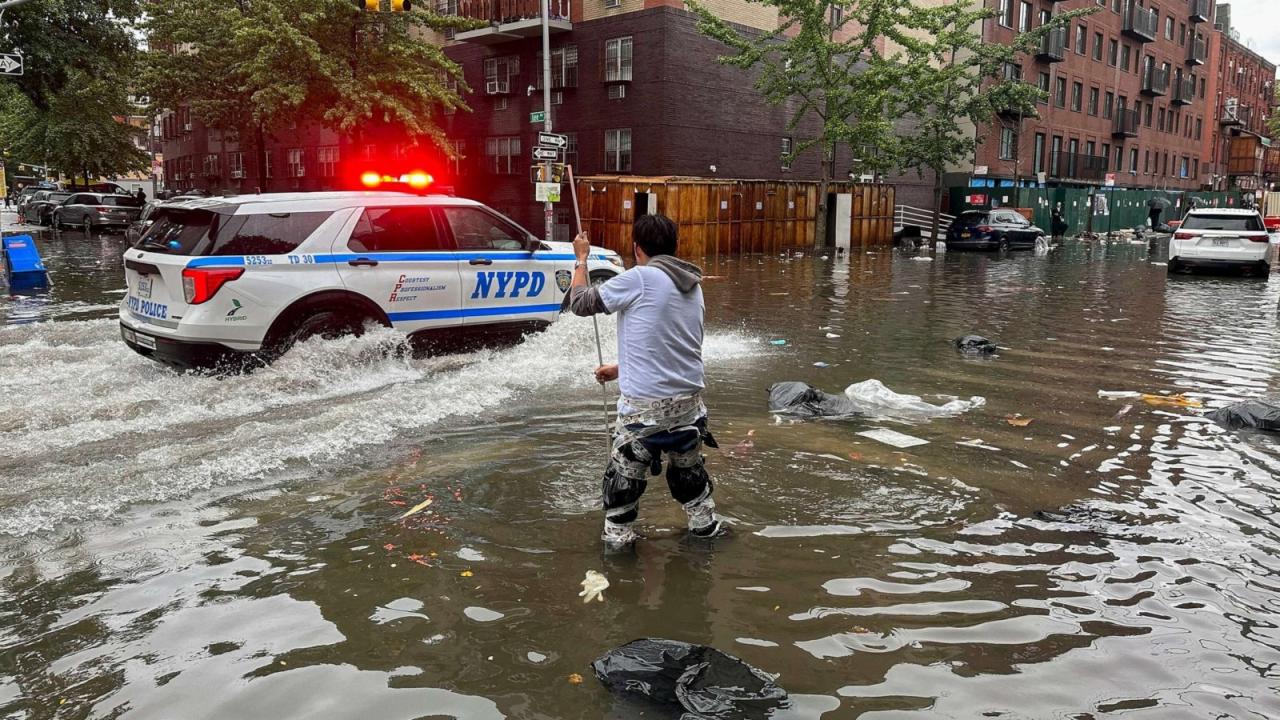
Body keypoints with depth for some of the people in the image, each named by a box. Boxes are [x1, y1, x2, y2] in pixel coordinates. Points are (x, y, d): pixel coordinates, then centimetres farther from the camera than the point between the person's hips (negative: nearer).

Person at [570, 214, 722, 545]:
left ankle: (617, 537, 20)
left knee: (624, 473, 10)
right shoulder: (693, 285, 9)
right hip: (689, 397, 7)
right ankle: (705, 524, 38)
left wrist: (581, 258, 13)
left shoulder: (639, 279, -13)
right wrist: (621, 369, 26)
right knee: (688, 465, 25)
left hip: (646, 403, -6)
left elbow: (581, 303, -2)